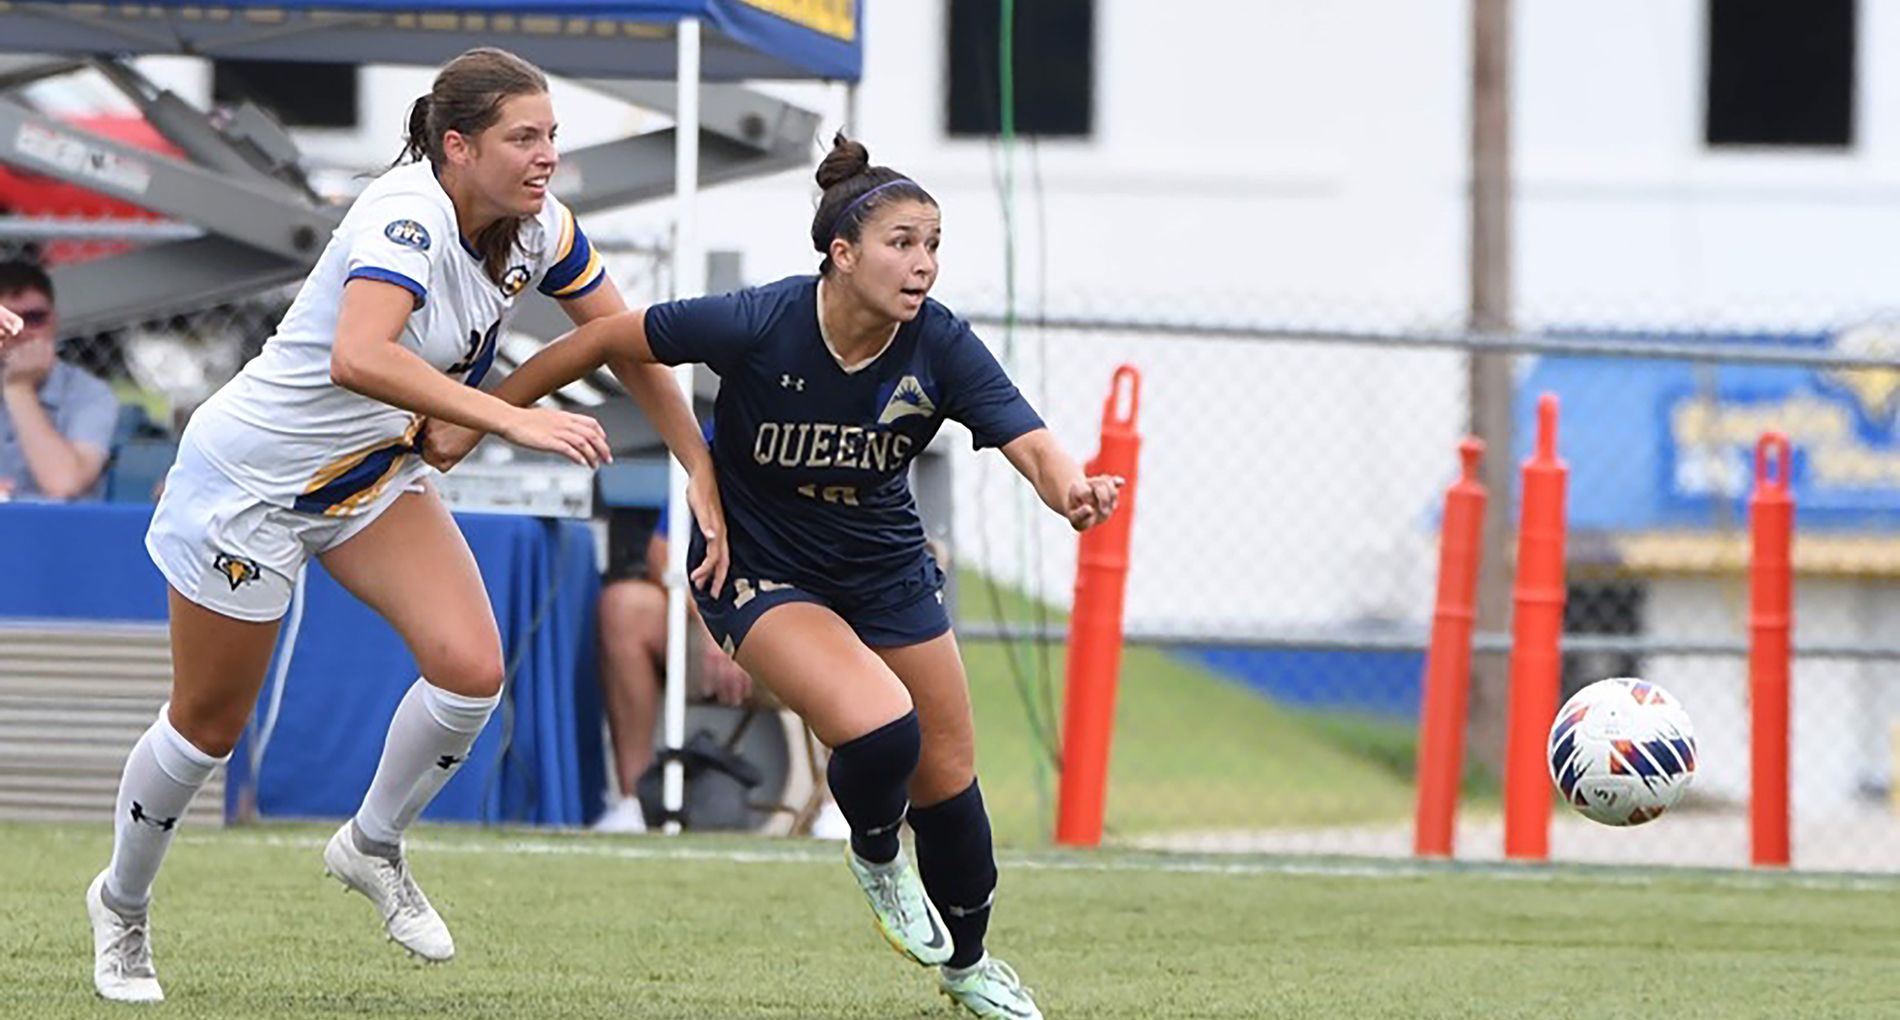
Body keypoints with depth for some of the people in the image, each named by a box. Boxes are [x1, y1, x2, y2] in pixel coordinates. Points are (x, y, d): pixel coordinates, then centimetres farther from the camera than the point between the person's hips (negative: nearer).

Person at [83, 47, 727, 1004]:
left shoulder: (537, 226, -9)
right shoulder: (408, 218, -33)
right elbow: (358, 357, -50)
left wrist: (702, 473, 0)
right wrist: (513, 419, -52)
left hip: (373, 475, 7)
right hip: (252, 474, -7)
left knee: (471, 669, -13)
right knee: (209, 725, 7)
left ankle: (372, 847, 13)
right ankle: (121, 905, 33)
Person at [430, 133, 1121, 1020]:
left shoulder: (940, 347, -20)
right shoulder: (760, 325, -28)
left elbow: (1032, 447, -30)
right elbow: (605, 339, -16)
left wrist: (1073, 492, -54)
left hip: (885, 567, 4)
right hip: (761, 572, -4)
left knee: (947, 778, 9)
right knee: (878, 727, -28)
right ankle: (875, 856, 8)